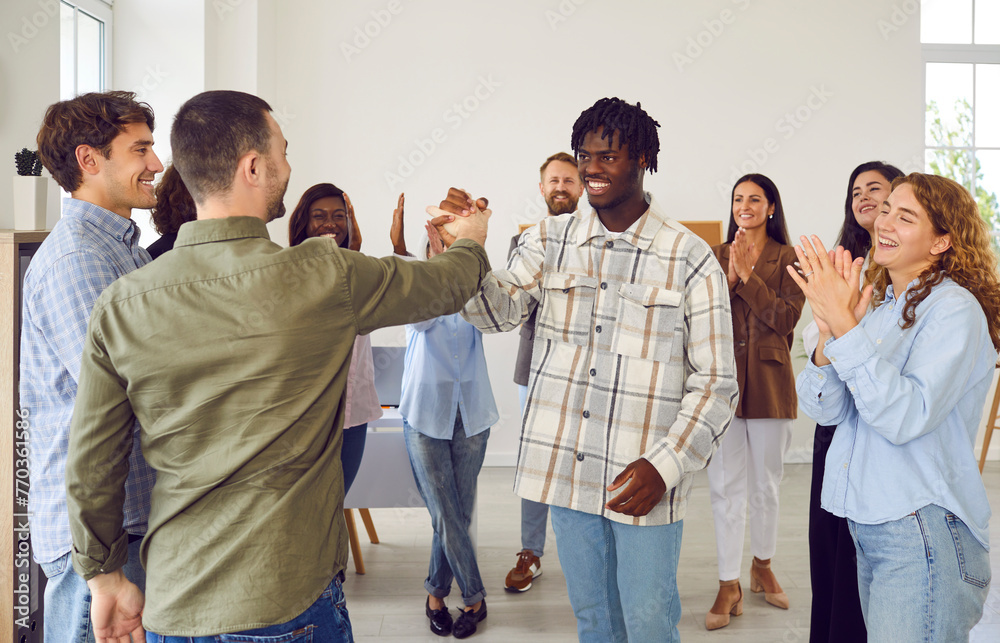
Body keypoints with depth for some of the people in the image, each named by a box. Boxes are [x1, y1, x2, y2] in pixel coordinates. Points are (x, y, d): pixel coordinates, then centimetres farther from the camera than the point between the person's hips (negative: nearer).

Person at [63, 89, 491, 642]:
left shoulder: (119, 306, -6)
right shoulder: (325, 278, -15)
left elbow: (90, 467, 0)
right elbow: (445, 286, 3)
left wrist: (104, 575, 16)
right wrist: (470, 241, 26)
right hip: (290, 599, -4)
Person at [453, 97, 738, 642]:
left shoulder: (689, 258, -6)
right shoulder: (549, 240, 4)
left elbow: (714, 381, -6)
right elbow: (496, 309, -9)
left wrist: (664, 465, -15)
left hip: (643, 479, -3)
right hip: (565, 469, 3)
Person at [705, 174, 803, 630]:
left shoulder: (788, 259, 2)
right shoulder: (716, 257, 8)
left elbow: (786, 318, -10)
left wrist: (748, 275, -14)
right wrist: (730, 276, -14)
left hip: (769, 381, -1)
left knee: (766, 484, 11)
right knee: (725, 486, 1)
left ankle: (762, 566, 32)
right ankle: (729, 587, 9)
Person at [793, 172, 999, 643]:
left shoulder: (955, 309, -13)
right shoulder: (879, 307, 10)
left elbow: (905, 417, -25)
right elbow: (823, 410, 2)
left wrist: (844, 323, -26)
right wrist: (829, 331, -15)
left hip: (924, 531, -7)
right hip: (869, 526, 8)